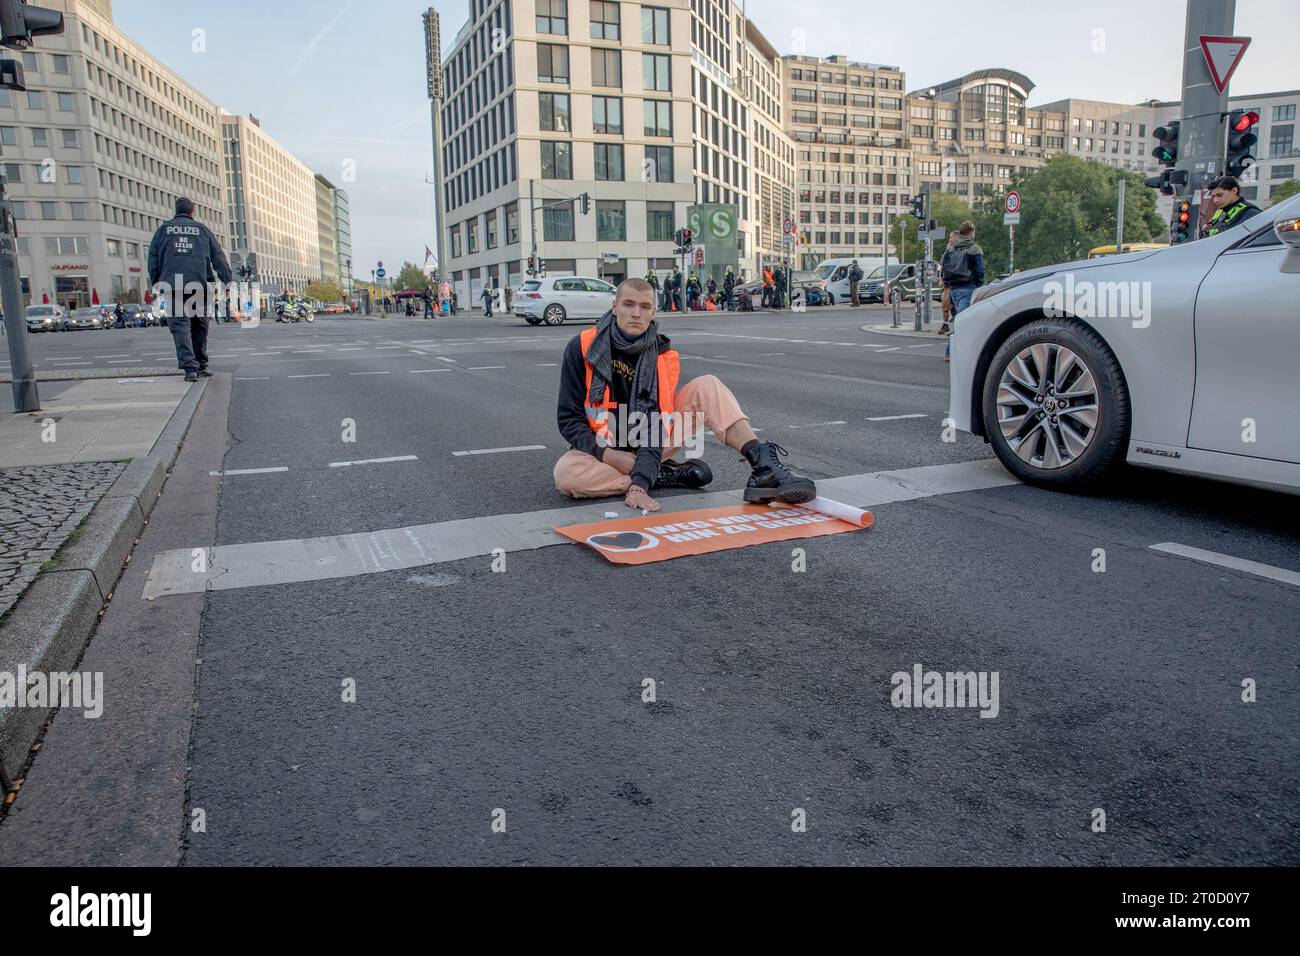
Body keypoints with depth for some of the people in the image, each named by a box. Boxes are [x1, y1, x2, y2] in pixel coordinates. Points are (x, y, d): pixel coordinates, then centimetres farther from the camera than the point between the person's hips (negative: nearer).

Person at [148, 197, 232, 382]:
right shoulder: (202, 230, 12)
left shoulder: (163, 229, 13)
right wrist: (230, 281, 5)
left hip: (172, 285, -1)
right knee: (199, 325, 12)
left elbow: (153, 259, 10)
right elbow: (219, 258, 6)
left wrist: (156, 284, 16)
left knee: (180, 325, -5)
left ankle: (190, 367, -19)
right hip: (199, 286, 1)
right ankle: (201, 365, 18)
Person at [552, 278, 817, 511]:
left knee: (707, 386, -16)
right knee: (565, 473, -36)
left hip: (651, 445, 1)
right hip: (606, 451, -1)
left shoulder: (663, 356, -10)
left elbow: (654, 425, -20)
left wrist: (640, 483, -36)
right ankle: (663, 475, -19)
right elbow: (569, 418, -12)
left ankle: (763, 466, -29)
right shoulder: (582, 347, -13)